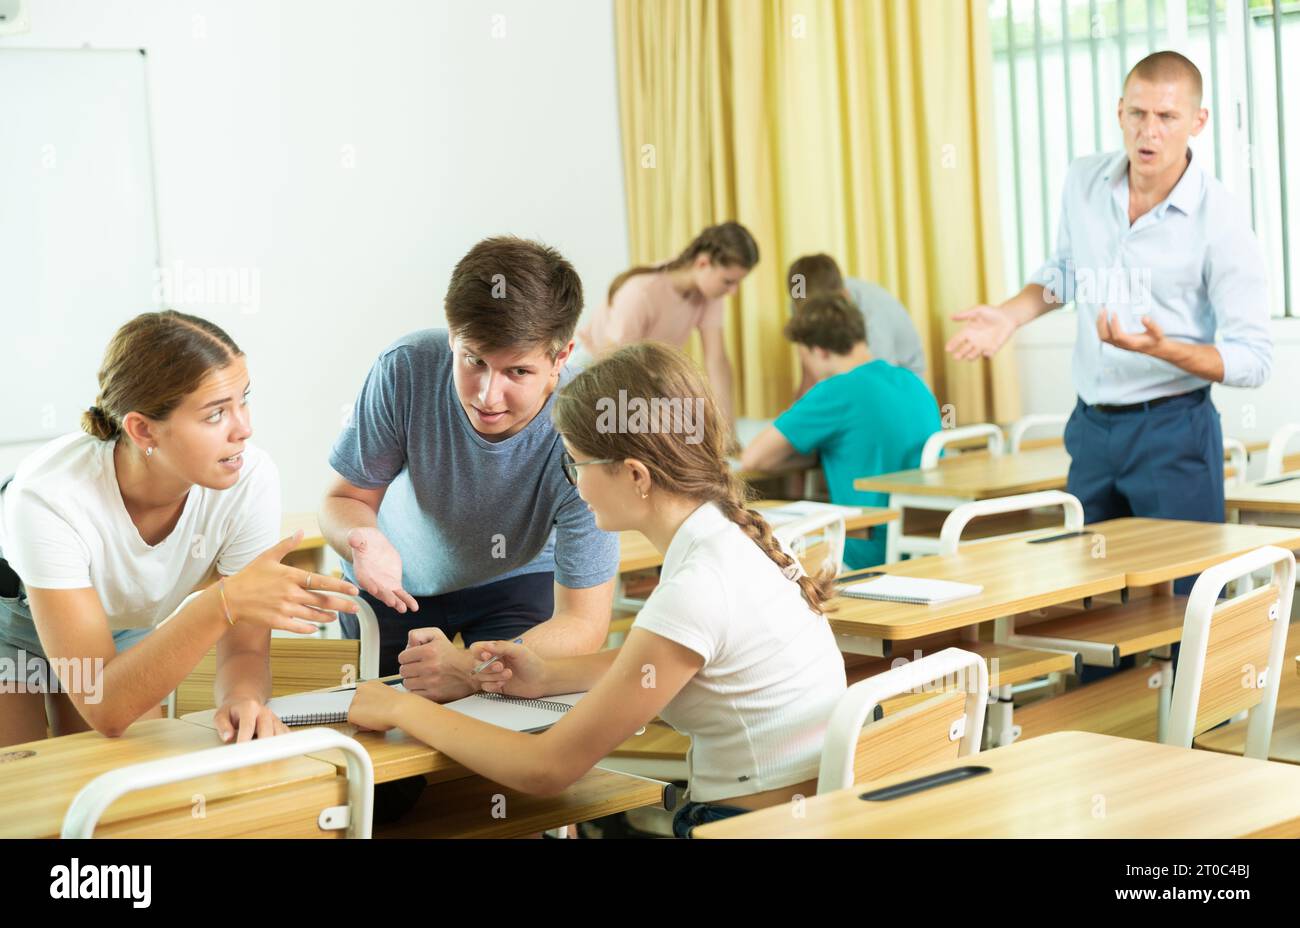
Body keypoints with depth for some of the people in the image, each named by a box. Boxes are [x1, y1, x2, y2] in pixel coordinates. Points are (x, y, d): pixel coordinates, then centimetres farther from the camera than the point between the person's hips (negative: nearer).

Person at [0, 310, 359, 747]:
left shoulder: (251, 480, -32)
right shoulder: (48, 496, -41)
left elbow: (244, 648, -21)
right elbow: (104, 707, -42)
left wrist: (241, 699, -45)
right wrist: (223, 603, -54)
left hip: (128, 622, 3)